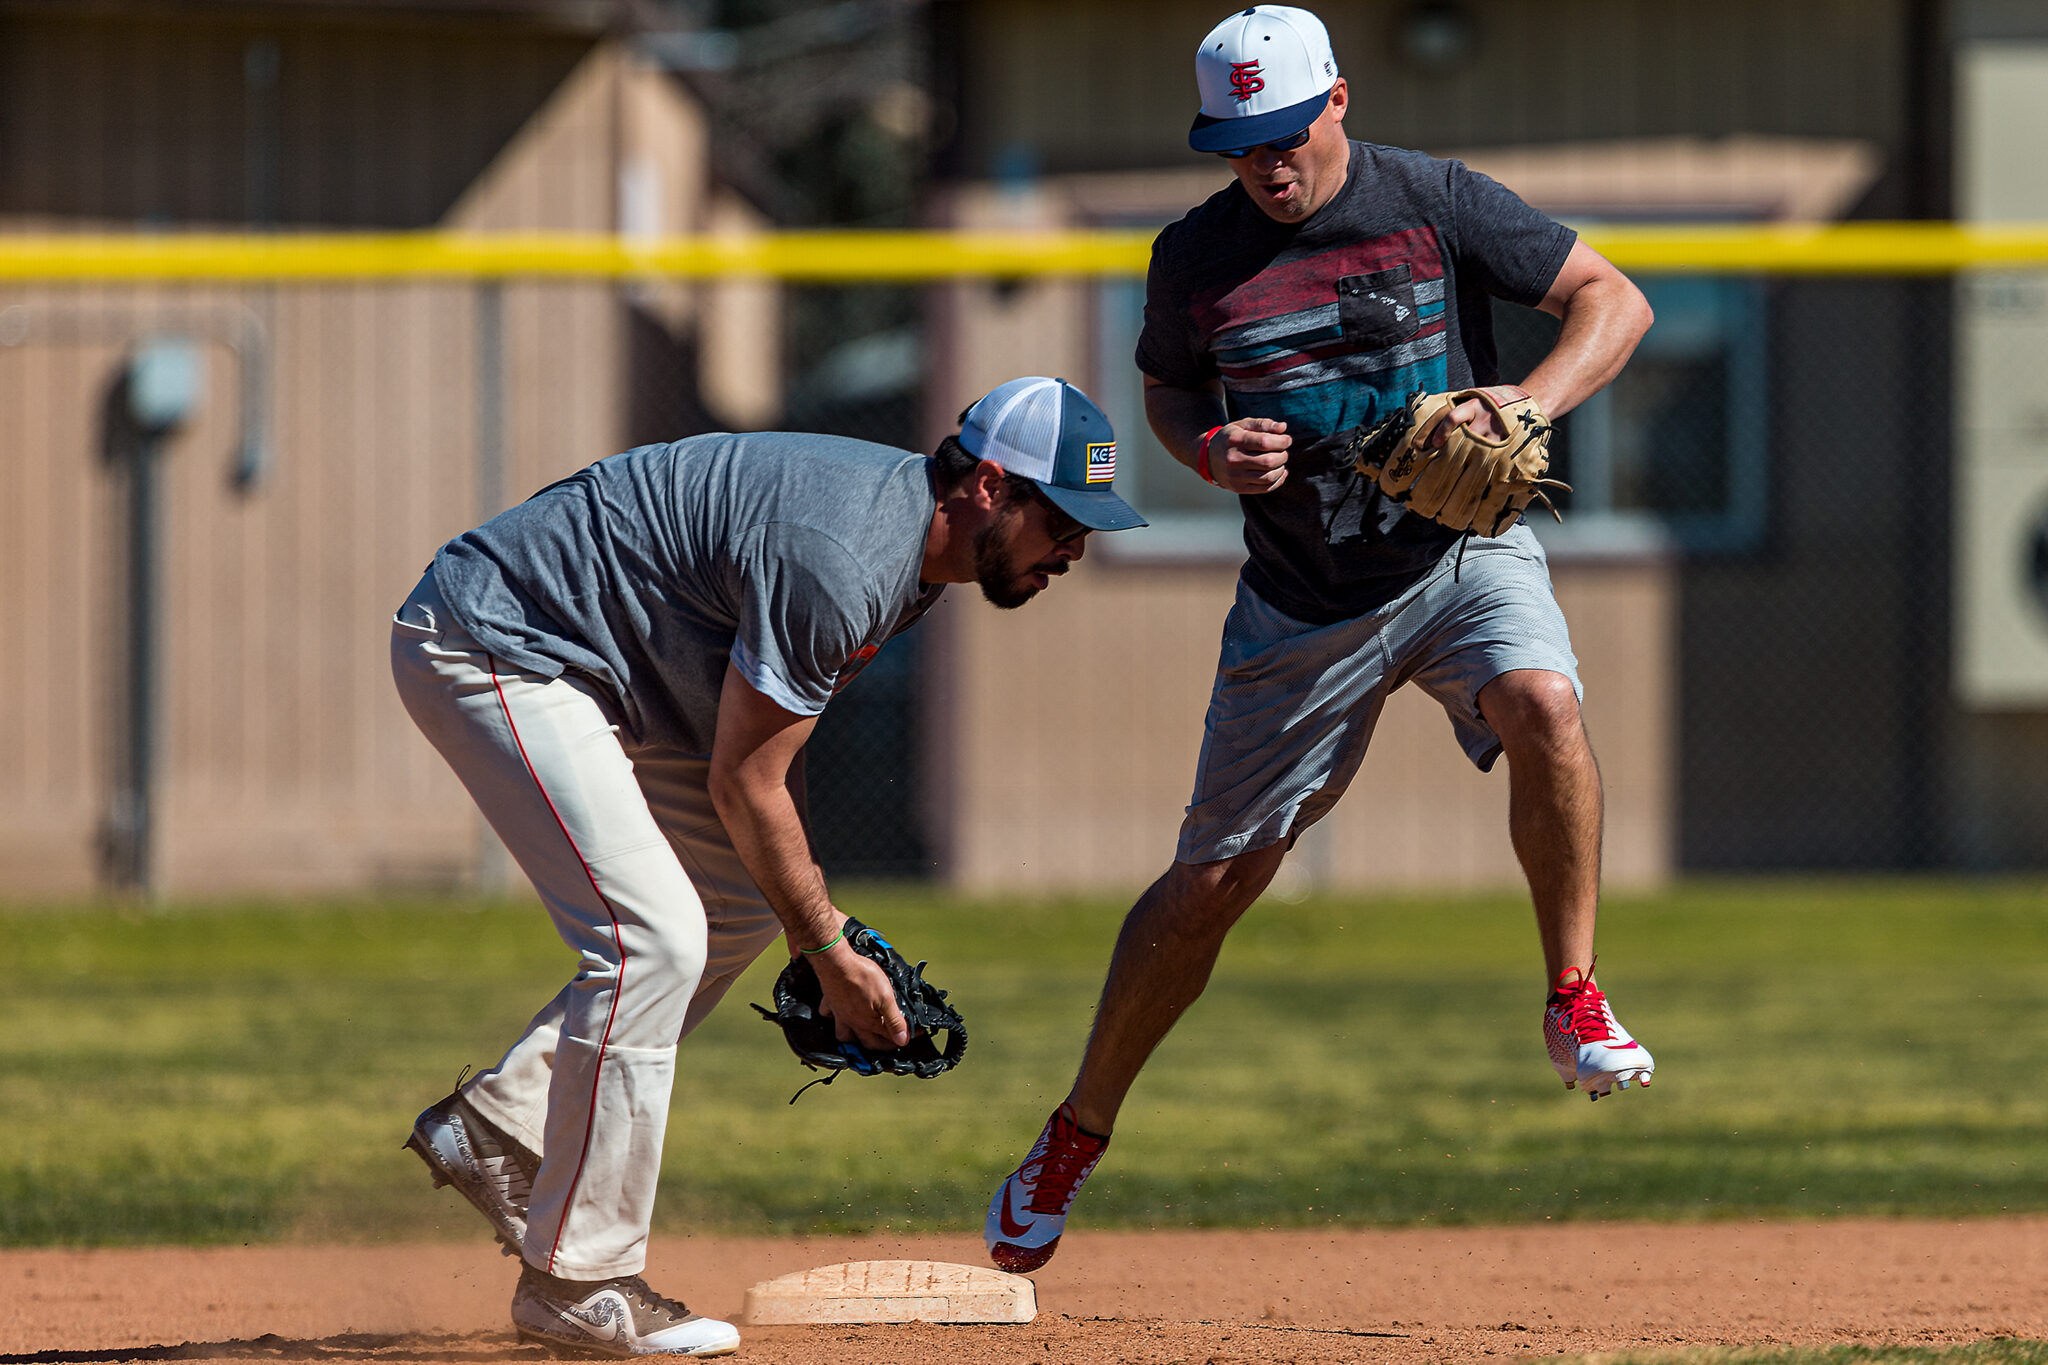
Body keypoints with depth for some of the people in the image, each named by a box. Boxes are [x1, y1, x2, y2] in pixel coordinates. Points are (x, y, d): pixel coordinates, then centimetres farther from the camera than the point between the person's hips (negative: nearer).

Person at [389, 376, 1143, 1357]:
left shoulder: (910, 532, 5)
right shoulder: (842, 559, -27)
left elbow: (767, 744, 14)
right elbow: (743, 781, -19)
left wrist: (814, 931, 10)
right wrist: (833, 955, -9)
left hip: (589, 668, 11)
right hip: (490, 649, -11)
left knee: (743, 908, 13)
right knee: (652, 938, -18)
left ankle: (497, 1125, 14)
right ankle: (575, 1284, -11)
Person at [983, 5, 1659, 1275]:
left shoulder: (1438, 204, -10)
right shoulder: (1197, 256, -4)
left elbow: (1614, 300, -7)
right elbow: (1168, 391, 14)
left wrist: (1526, 408, -25)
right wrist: (1211, 449, -10)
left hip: (1462, 551, -1)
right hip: (1305, 600, 2)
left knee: (1541, 702, -34)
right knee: (1212, 879, 4)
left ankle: (1577, 1004, -18)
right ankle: (1076, 1137, 22)